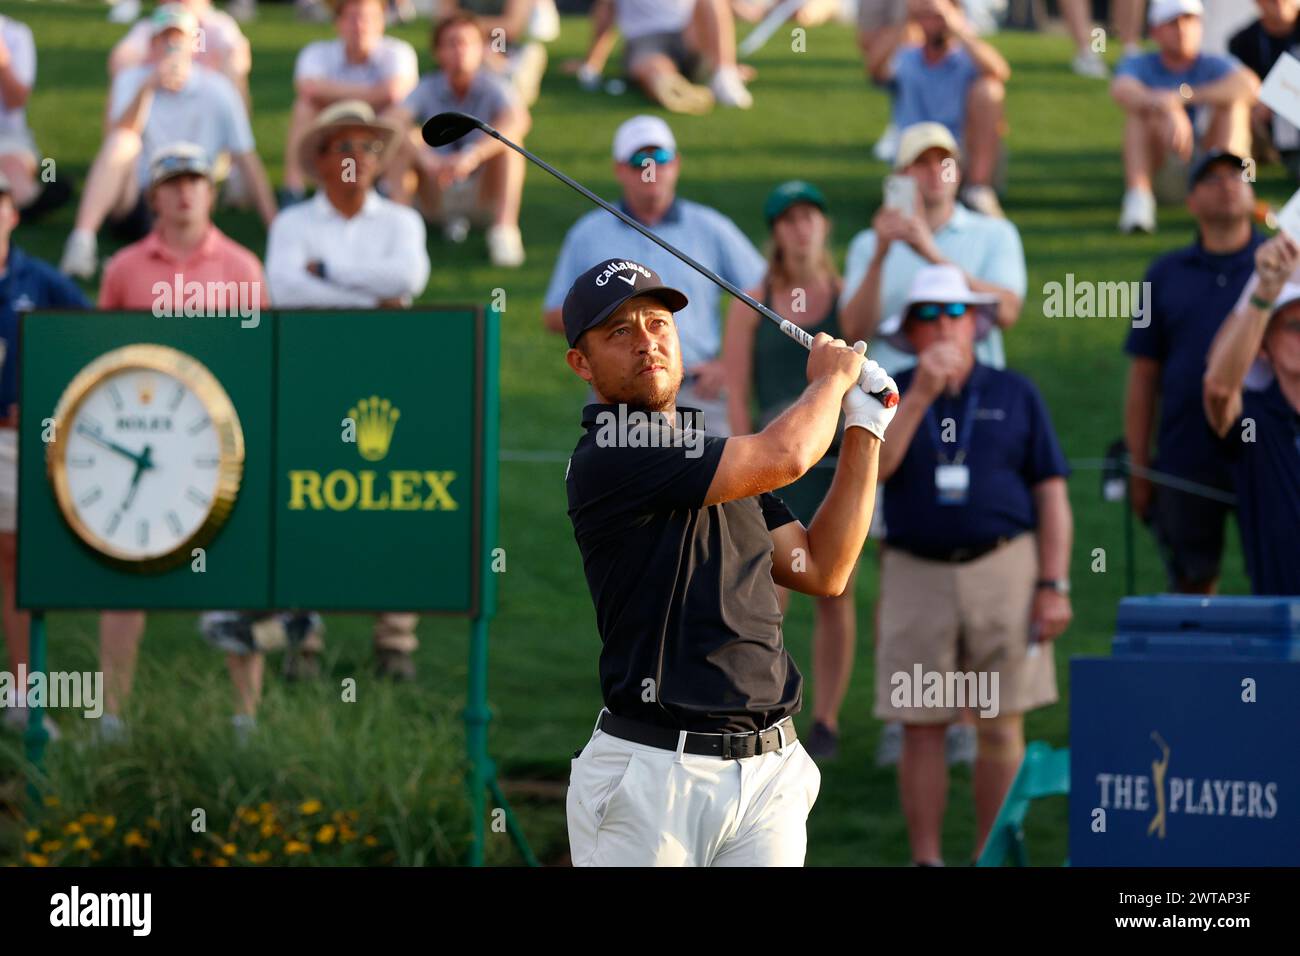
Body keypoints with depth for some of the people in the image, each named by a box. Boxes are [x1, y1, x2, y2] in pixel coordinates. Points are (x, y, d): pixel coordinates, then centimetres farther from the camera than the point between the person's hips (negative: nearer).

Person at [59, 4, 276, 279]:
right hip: (133, 201, 0)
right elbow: (122, 135, -14)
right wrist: (147, 87, -29)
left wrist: (274, 224, -2)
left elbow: (246, 160, 2)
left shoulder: (216, 90, 2)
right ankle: (81, 243, -44)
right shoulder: (131, 80, 5)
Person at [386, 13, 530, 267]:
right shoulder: (428, 89, -7)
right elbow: (392, 121, -24)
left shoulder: (494, 87, -12)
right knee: (403, 141, -20)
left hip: (483, 196, -1)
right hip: (438, 196, 1)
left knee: (509, 139, -27)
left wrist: (474, 156, -47)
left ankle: (505, 229, -41)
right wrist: (424, 155, -42)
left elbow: (519, 121, -34)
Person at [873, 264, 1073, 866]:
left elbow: (1051, 495, 5)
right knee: (920, 728, 0)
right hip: (916, 574, 0)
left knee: (1001, 726, 0)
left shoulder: (1014, 396, 7)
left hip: (1003, 571, 0)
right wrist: (921, 393, -19)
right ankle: (926, 860, 7)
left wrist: (1054, 585, -3)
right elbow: (873, 467, -12)